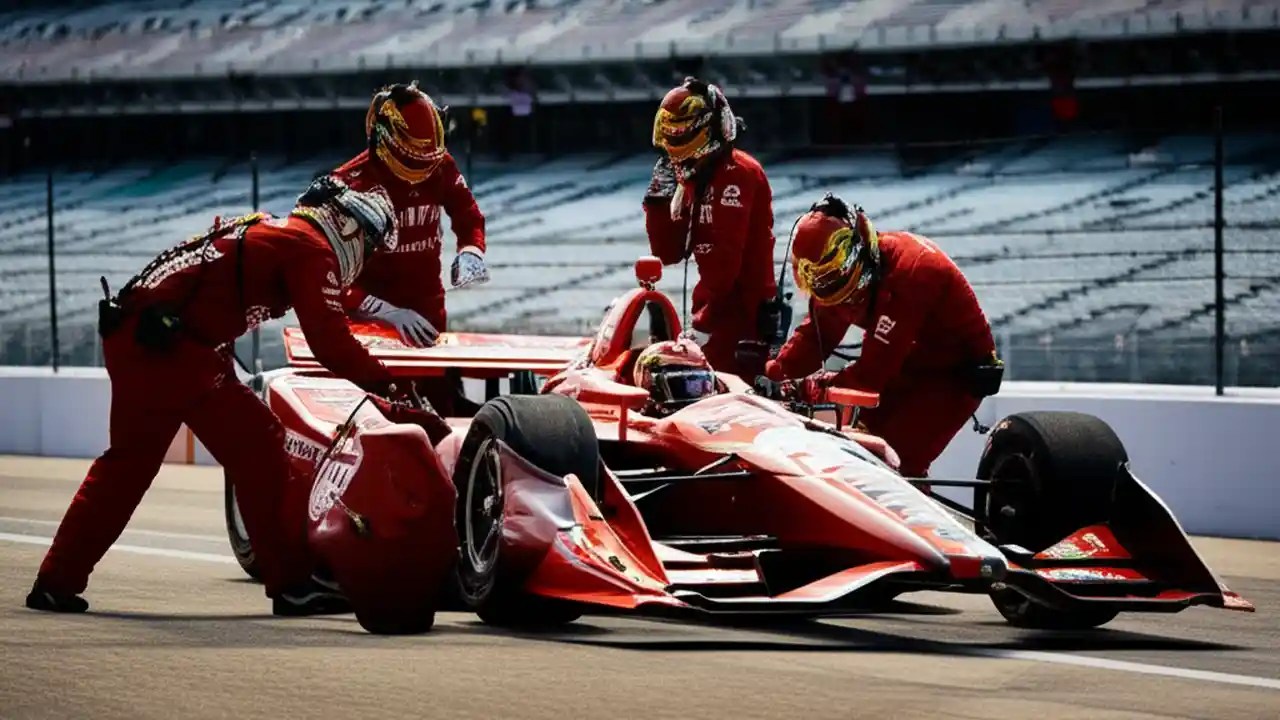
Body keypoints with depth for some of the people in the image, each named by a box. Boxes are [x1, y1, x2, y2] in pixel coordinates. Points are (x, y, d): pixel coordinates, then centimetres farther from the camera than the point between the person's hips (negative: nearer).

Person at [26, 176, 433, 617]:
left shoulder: (271, 231, 24)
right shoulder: (312, 248, -4)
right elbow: (330, 343, -11)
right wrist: (385, 380, 0)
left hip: (129, 336, 9)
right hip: (169, 346, -9)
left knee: (127, 461, 20)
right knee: (258, 448, -3)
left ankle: (57, 581, 23)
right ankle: (291, 585, -2)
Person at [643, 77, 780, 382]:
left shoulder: (736, 173, -13)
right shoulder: (692, 179, 16)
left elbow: (725, 257, -20)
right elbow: (670, 253, 14)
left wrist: (701, 322, -22)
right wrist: (659, 199, 3)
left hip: (743, 313, -9)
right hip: (718, 308, 9)